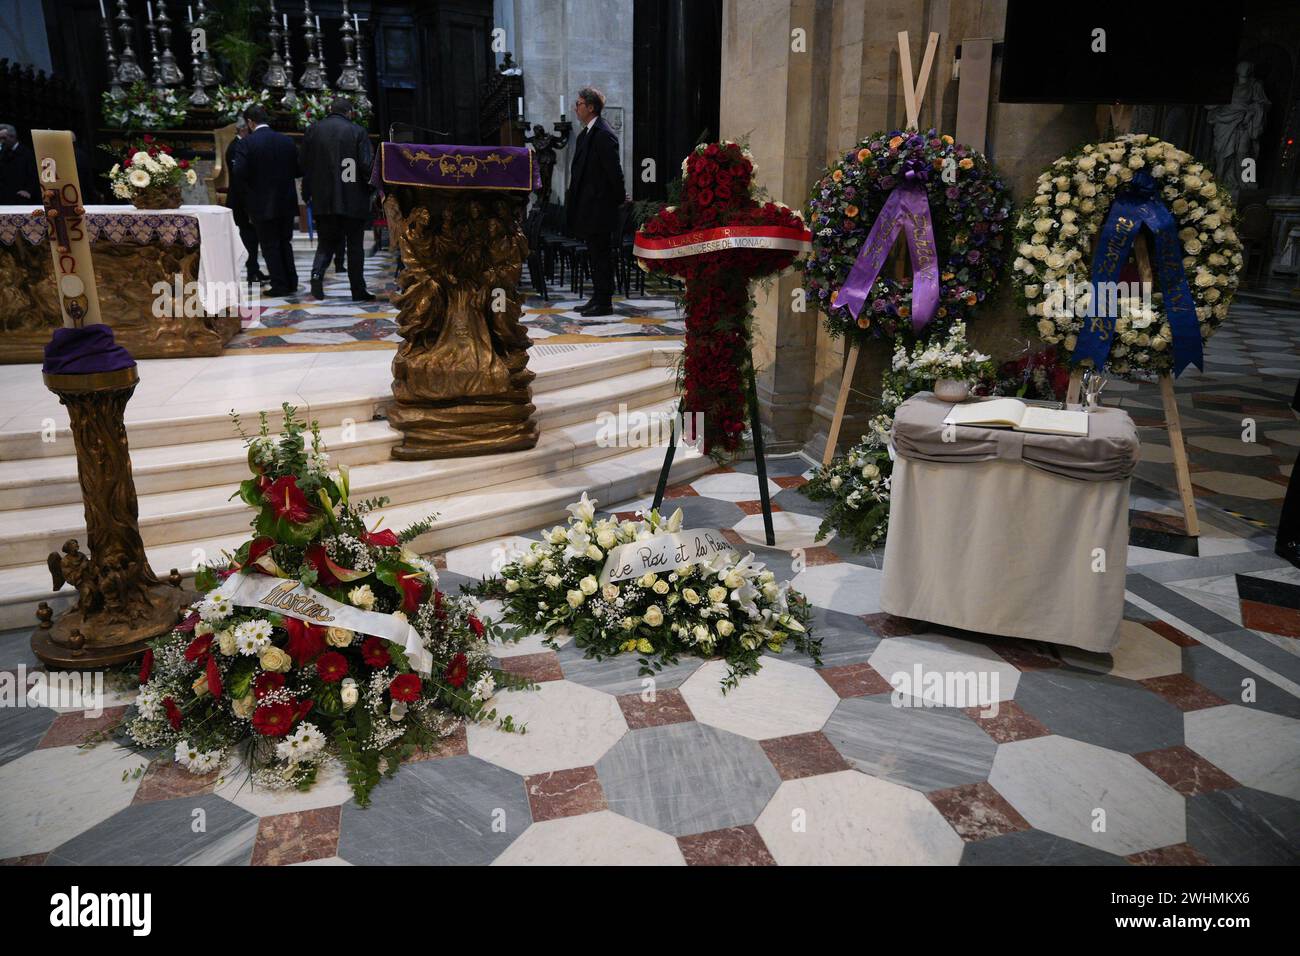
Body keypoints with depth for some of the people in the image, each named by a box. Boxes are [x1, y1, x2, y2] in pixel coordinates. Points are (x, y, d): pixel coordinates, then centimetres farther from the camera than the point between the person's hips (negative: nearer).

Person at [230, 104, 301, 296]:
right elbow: (298, 170, 4)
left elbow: (238, 172, -18)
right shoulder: (287, 141, 1)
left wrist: (248, 189, 1)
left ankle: (279, 285, 5)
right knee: (285, 243, 16)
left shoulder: (248, 143, -11)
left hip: (262, 204, -4)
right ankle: (291, 282, 17)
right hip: (286, 202, 4)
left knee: (270, 246, 4)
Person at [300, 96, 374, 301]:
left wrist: (307, 193, 15)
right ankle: (358, 290, 10)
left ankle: (317, 273, -11)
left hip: (322, 199, 3)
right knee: (355, 244, 7)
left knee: (326, 241, 14)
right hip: (353, 199, -3)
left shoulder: (313, 130, 4)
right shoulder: (357, 132, -6)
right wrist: (372, 186, 5)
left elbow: (304, 164, 6)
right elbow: (366, 165, -12)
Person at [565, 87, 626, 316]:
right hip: (588, 207, 10)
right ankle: (598, 298, 22)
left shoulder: (603, 135, -15)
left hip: (599, 207, -10)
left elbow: (614, 170, -17)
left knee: (600, 255, -5)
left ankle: (604, 303, 1)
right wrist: (573, 201, 16)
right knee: (594, 254, 14)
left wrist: (619, 198, -8)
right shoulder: (586, 133, 16)